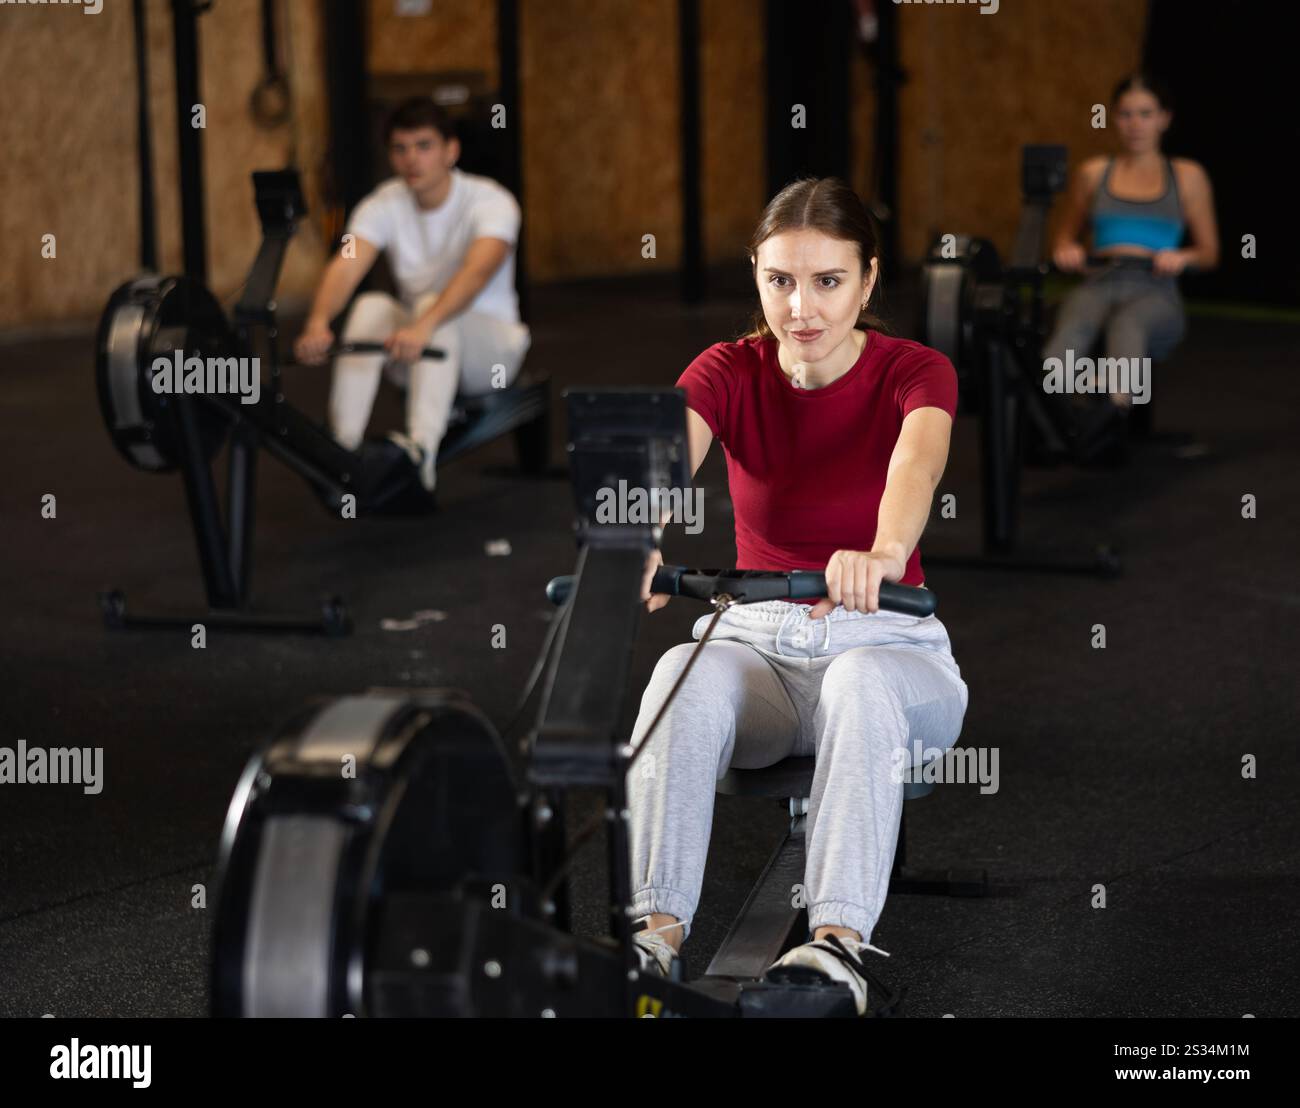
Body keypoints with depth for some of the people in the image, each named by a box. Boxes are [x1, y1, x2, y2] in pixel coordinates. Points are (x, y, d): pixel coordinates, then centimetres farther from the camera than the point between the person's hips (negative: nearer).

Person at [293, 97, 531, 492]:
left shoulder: (491, 201, -21)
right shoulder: (383, 206, -9)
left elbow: (478, 271, -41)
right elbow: (345, 267, -27)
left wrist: (423, 327, -59)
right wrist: (318, 323, -49)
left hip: (491, 347, -4)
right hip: (418, 351, 4)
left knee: (434, 305, -36)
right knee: (370, 306, -29)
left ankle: (420, 454, -54)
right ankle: (342, 448, -38)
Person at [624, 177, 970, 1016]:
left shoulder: (913, 372, -8)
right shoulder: (731, 371, -3)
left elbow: (917, 458, -32)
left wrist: (884, 552, -57)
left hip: (887, 644, -1)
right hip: (759, 642, 2)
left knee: (860, 684, -38)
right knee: (687, 678, -34)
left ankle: (840, 941, -49)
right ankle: (658, 935, -41)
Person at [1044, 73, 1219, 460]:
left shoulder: (1188, 176, 15)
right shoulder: (1093, 173, 20)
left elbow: (1209, 253, 17)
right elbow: (1065, 236, 27)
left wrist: (1181, 257, -7)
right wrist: (1065, 250, 2)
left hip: (1156, 292, -2)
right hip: (1100, 282, 2)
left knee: (1127, 324, -43)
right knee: (1072, 327, -40)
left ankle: (1114, 410, -72)